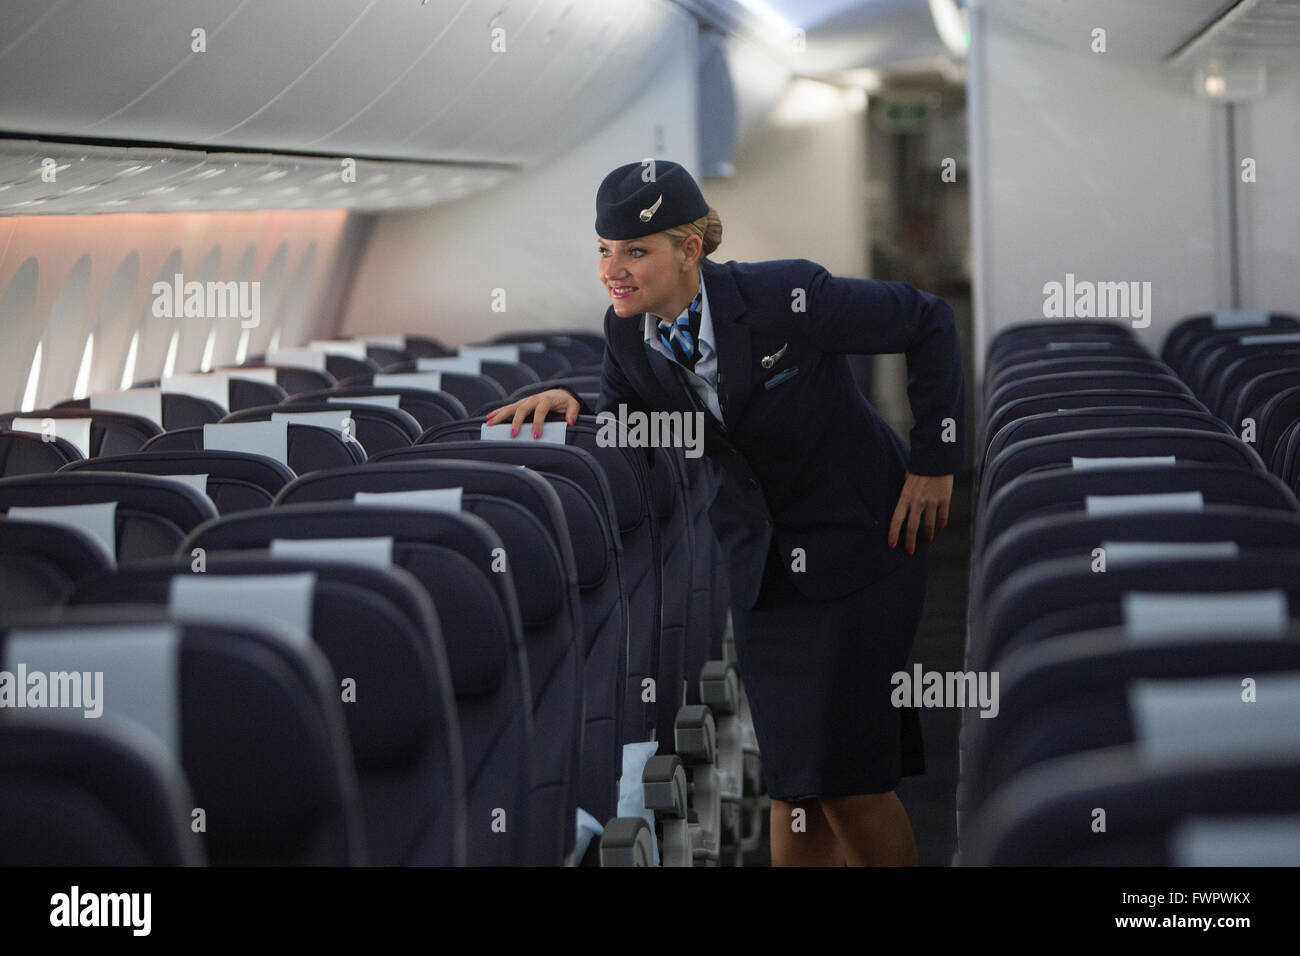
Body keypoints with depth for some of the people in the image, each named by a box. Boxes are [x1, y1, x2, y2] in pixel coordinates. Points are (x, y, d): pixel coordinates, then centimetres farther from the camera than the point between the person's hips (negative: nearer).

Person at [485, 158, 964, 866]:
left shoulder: (787, 297, -24)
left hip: (859, 544, -5)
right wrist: (568, 403, -15)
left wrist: (933, 462, -9)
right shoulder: (628, 330, -7)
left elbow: (928, 322, -12)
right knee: (790, 781, 8)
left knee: (845, 777, -8)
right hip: (763, 563, 5)